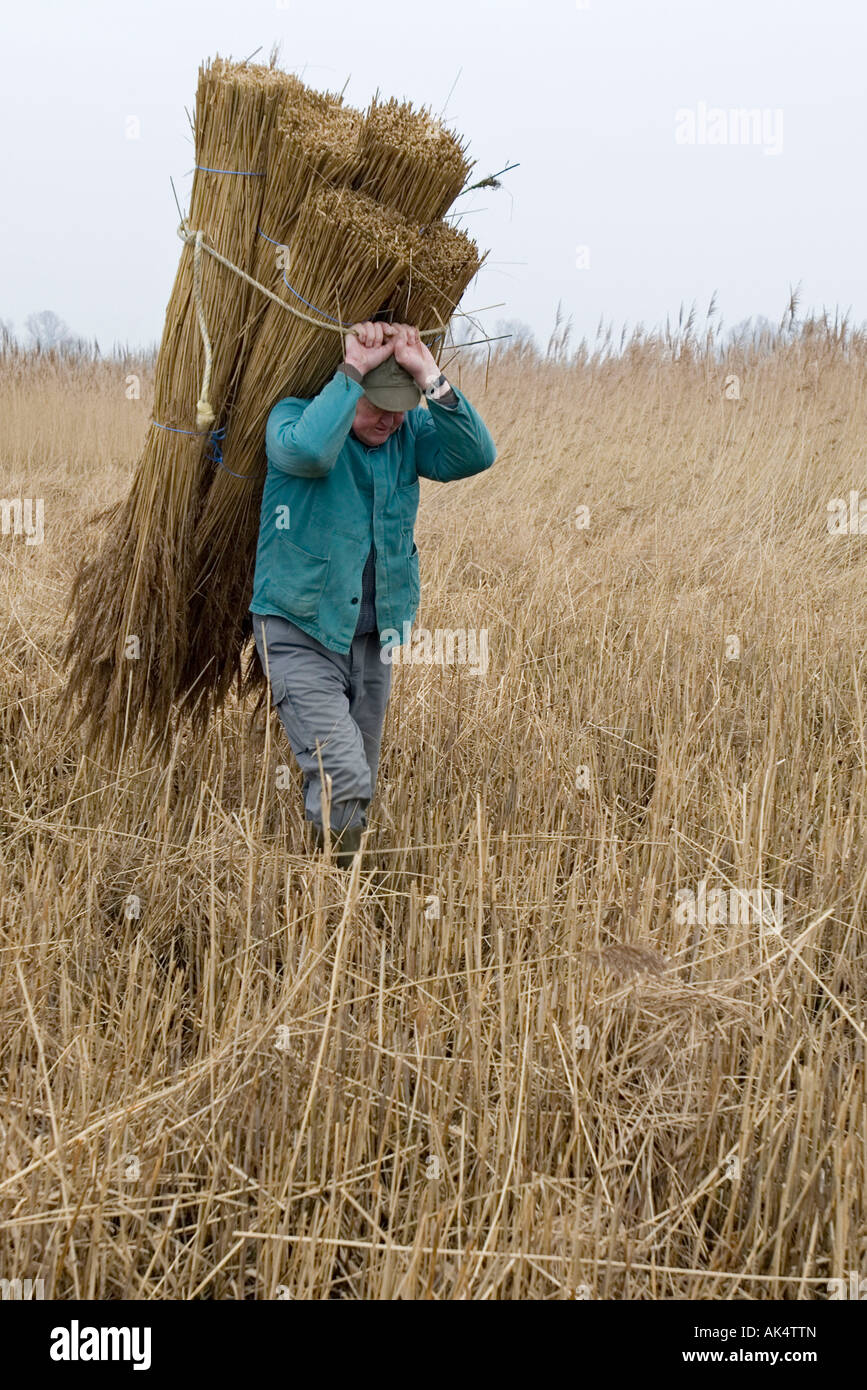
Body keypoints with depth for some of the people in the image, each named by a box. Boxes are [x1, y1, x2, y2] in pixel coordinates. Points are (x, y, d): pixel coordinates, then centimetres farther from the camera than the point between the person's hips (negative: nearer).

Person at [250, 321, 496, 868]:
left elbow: (476, 455, -15)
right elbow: (308, 450, -34)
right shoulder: (294, 416, -8)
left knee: (359, 793, 13)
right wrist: (353, 371, -27)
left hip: (372, 637, 5)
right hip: (301, 635, -5)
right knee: (344, 781, -19)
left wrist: (429, 375, -21)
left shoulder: (409, 432, 3)